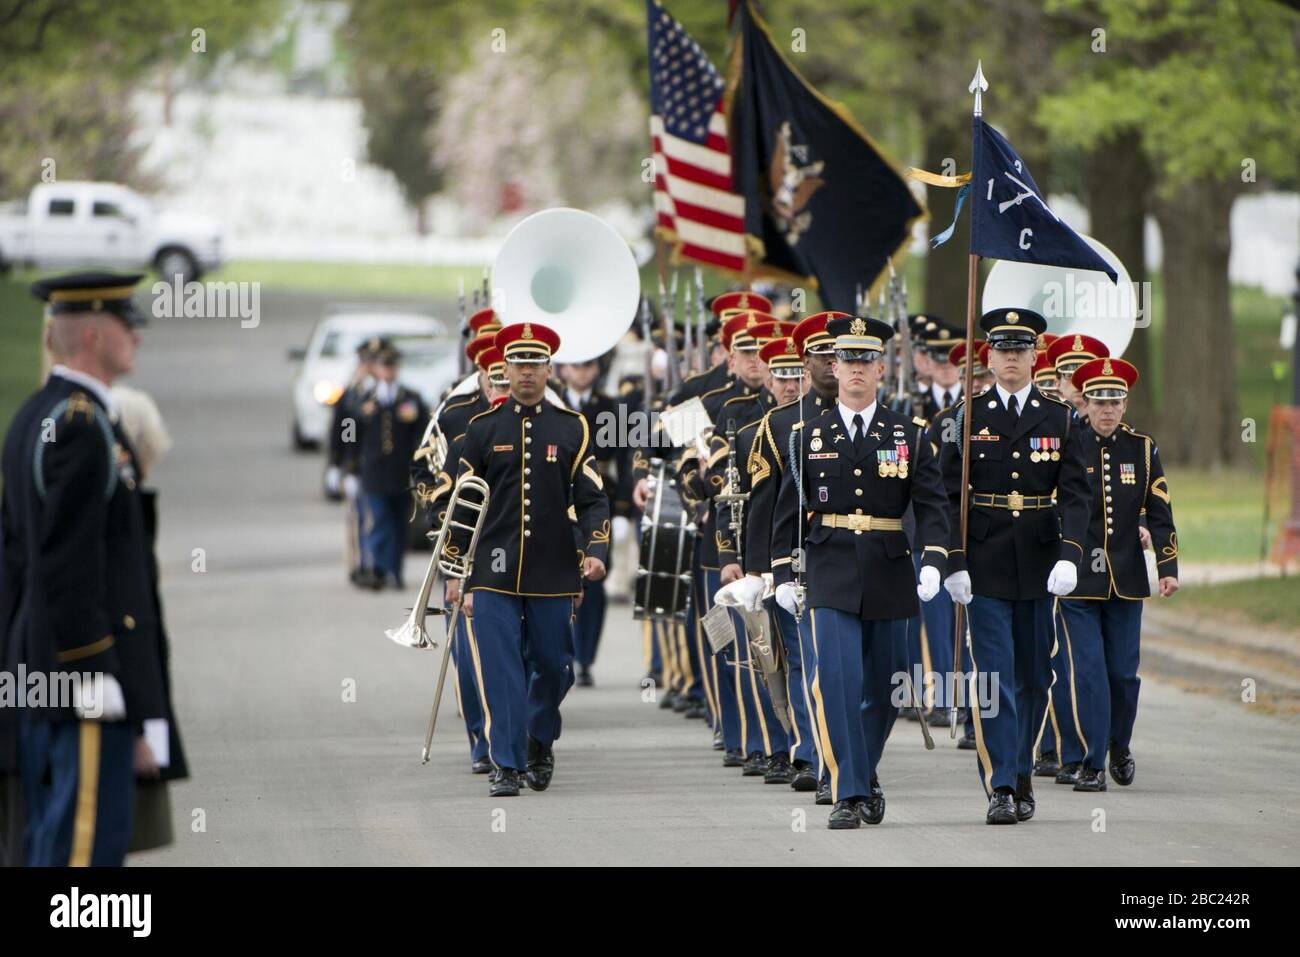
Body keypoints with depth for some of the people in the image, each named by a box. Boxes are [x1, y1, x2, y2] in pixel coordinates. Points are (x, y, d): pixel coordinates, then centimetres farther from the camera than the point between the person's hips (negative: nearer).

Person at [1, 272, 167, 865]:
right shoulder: (83, 425, -16)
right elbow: (70, 566, -21)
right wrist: (100, 689, -21)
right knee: (90, 840, -9)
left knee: (50, 843, 12)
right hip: (87, 679, -11)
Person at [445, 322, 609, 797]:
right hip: (494, 575, -1)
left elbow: (592, 497, 3)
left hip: (552, 574, 1)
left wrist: (596, 550, -13)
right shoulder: (482, 428, 4)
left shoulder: (572, 428, 4)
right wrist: (456, 570, 5)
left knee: (554, 667, 7)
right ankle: (506, 765, -2)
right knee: (500, 669, -6)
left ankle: (541, 741, 32)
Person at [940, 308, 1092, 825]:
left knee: (1034, 677, 9)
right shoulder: (968, 416, 2)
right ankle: (1002, 789, -8)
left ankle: (1021, 773, 24)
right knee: (994, 678, -7)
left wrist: (1069, 558, -15)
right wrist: (955, 562, -10)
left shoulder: (1059, 418, 5)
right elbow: (950, 494, 0)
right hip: (986, 567, -2)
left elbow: (1074, 494, -2)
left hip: (1039, 568, 2)